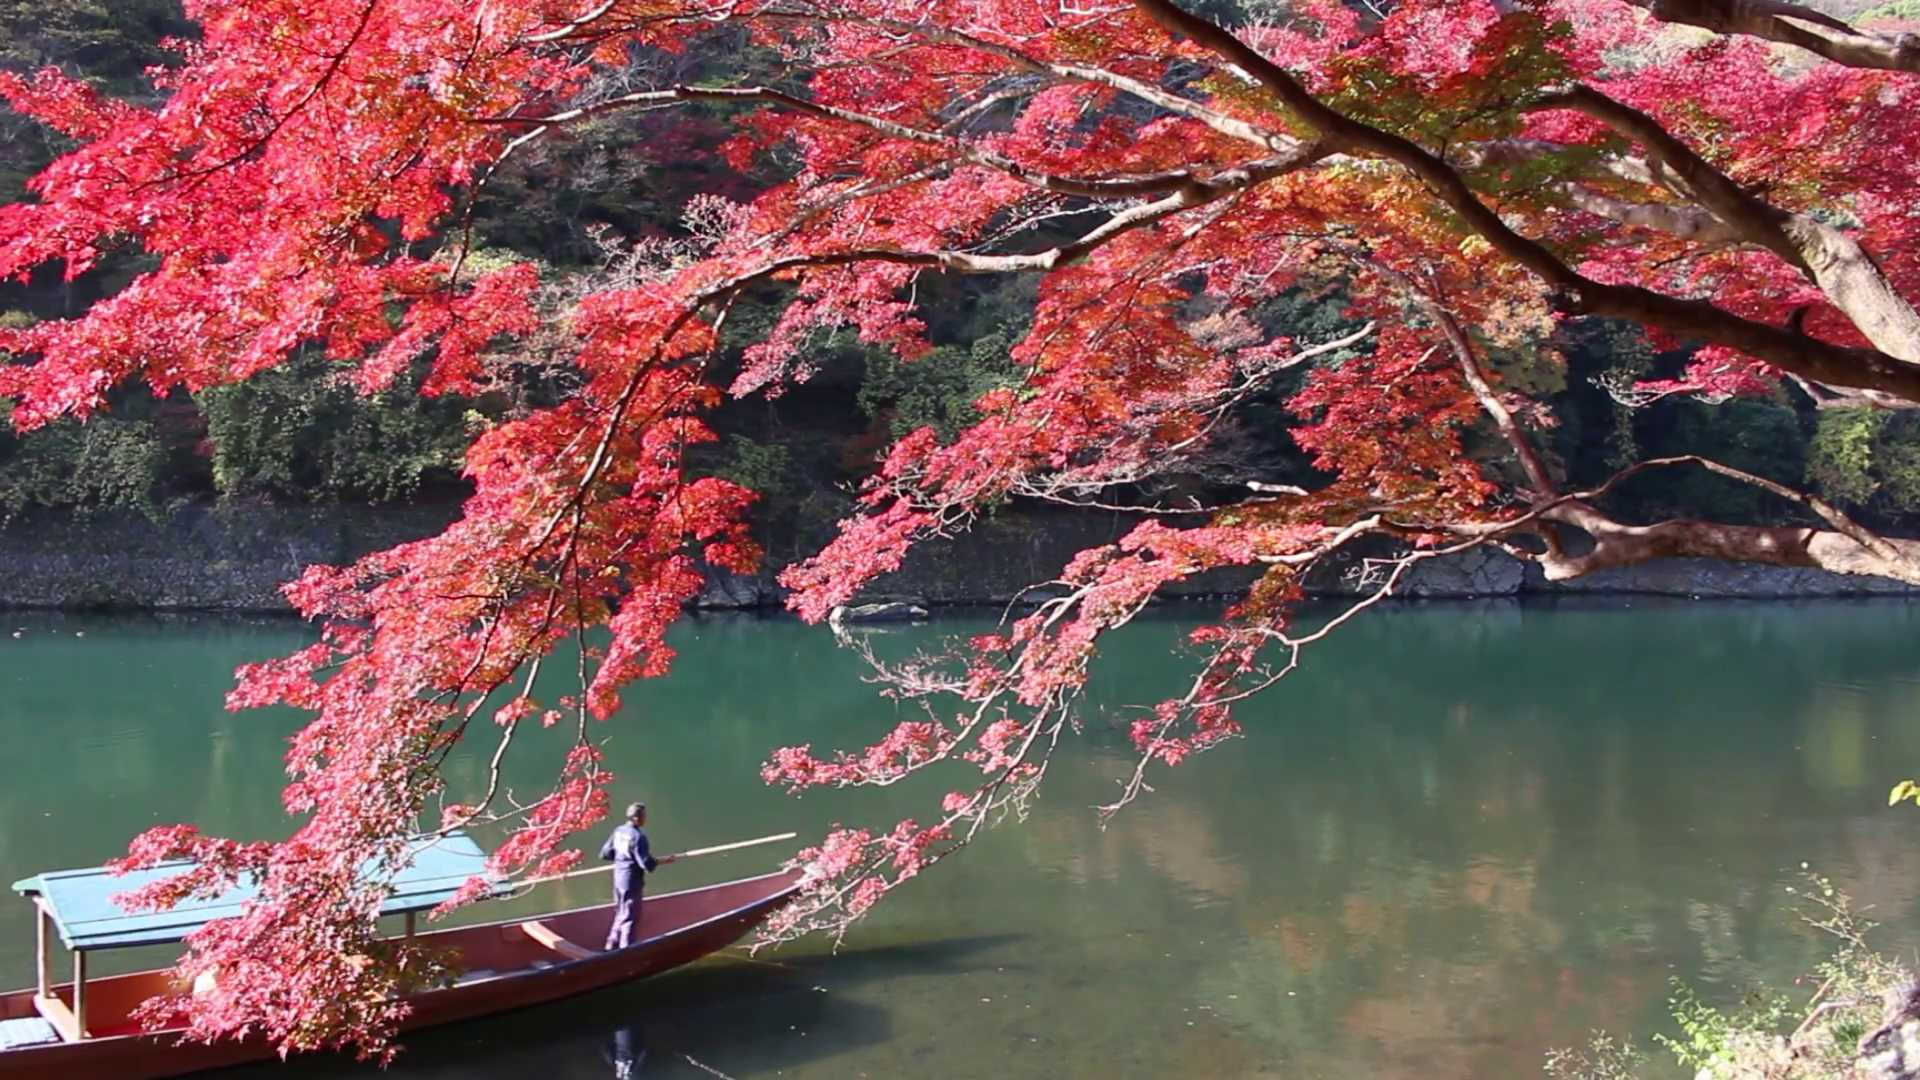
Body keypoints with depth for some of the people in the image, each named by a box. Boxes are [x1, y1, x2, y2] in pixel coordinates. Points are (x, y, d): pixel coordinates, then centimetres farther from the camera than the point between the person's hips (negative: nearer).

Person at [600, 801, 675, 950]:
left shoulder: (619, 831, 1)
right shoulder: (638, 836, -23)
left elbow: (605, 854, 8)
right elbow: (647, 864, -23)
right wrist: (664, 860, -11)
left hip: (618, 879, 8)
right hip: (632, 882, -8)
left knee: (620, 913, 23)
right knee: (630, 917, 4)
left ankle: (612, 944, 33)